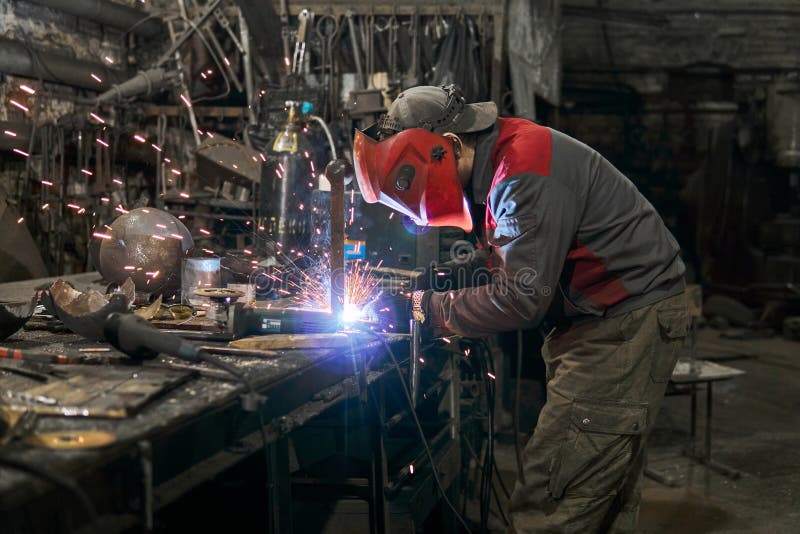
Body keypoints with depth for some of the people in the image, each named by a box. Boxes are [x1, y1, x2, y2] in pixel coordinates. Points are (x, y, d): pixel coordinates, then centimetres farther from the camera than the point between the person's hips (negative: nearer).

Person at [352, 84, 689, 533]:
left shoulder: (526, 174, -22)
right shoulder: (493, 165, 9)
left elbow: (521, 299, -24)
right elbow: (508, 266, 18)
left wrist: (435, 310, -13)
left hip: (632, 319, -10)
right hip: (598, 319, 10)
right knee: (603, 491, 14)